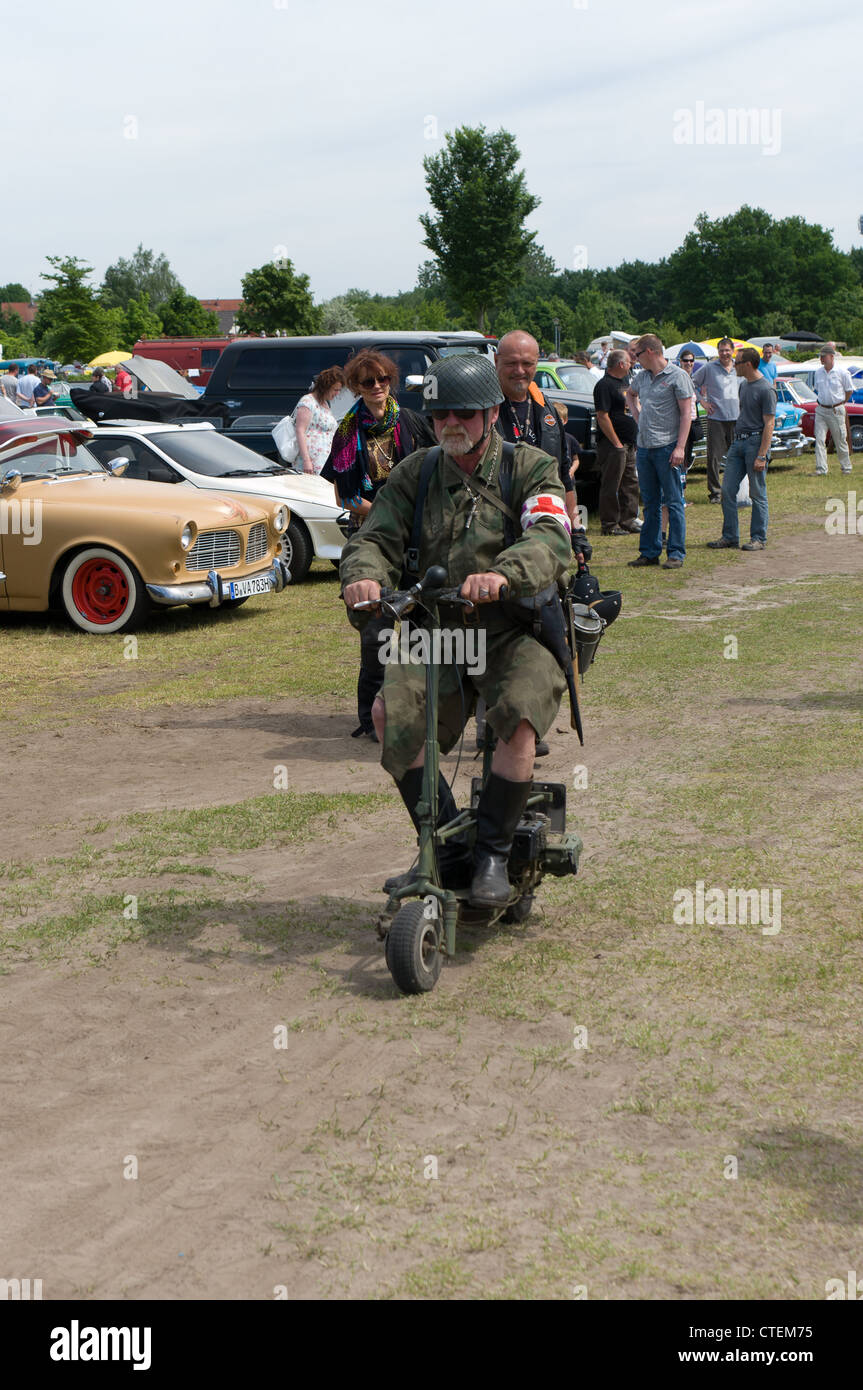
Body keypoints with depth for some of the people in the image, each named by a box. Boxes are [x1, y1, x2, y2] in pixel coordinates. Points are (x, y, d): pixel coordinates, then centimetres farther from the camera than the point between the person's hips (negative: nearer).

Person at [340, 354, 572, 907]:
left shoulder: (531, 468, -1)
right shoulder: (416, 473, 10)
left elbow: (550, 539, -20)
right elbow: (377, 537, -1)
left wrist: (503, 574, -42)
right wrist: (364, 575, -26)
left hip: (518, 631, -3)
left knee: (518, 718, -31)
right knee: (392, 711, -22)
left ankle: (493, 855, -11)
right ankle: (447, 852, -9)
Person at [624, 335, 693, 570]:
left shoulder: (677, 376, -6)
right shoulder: (642, 377, 14)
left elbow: (686, 413, -10)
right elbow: (630, 394, 37)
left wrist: (680, 447, -18)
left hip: (667, 447, -7)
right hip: (644, 447, 7)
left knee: (673, 502, -3)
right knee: (650, 504, 11)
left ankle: (676, 553, 1)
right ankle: (649, 552, 16)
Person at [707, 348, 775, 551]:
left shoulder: (766, 390, -11)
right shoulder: (744, 385, 14)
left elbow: (769, 424, -14)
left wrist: (761, 456, -19)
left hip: (756, 442, -8)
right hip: (738, 441, 8)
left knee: (757, 494, -1)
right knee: (727, 491, 3)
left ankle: (759, 538, 6)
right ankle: (730, 537, 9)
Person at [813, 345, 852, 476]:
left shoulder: (842, 372, -8)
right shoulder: (818, 372, 4)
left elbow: (849, 390, 2)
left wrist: (841, 403, 7)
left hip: (836, 411, -4)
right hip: (821, 410, 4)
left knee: (840, 440, 5)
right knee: (819, 440, -7)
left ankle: (846, 467, 19)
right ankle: (821, 469, -6)